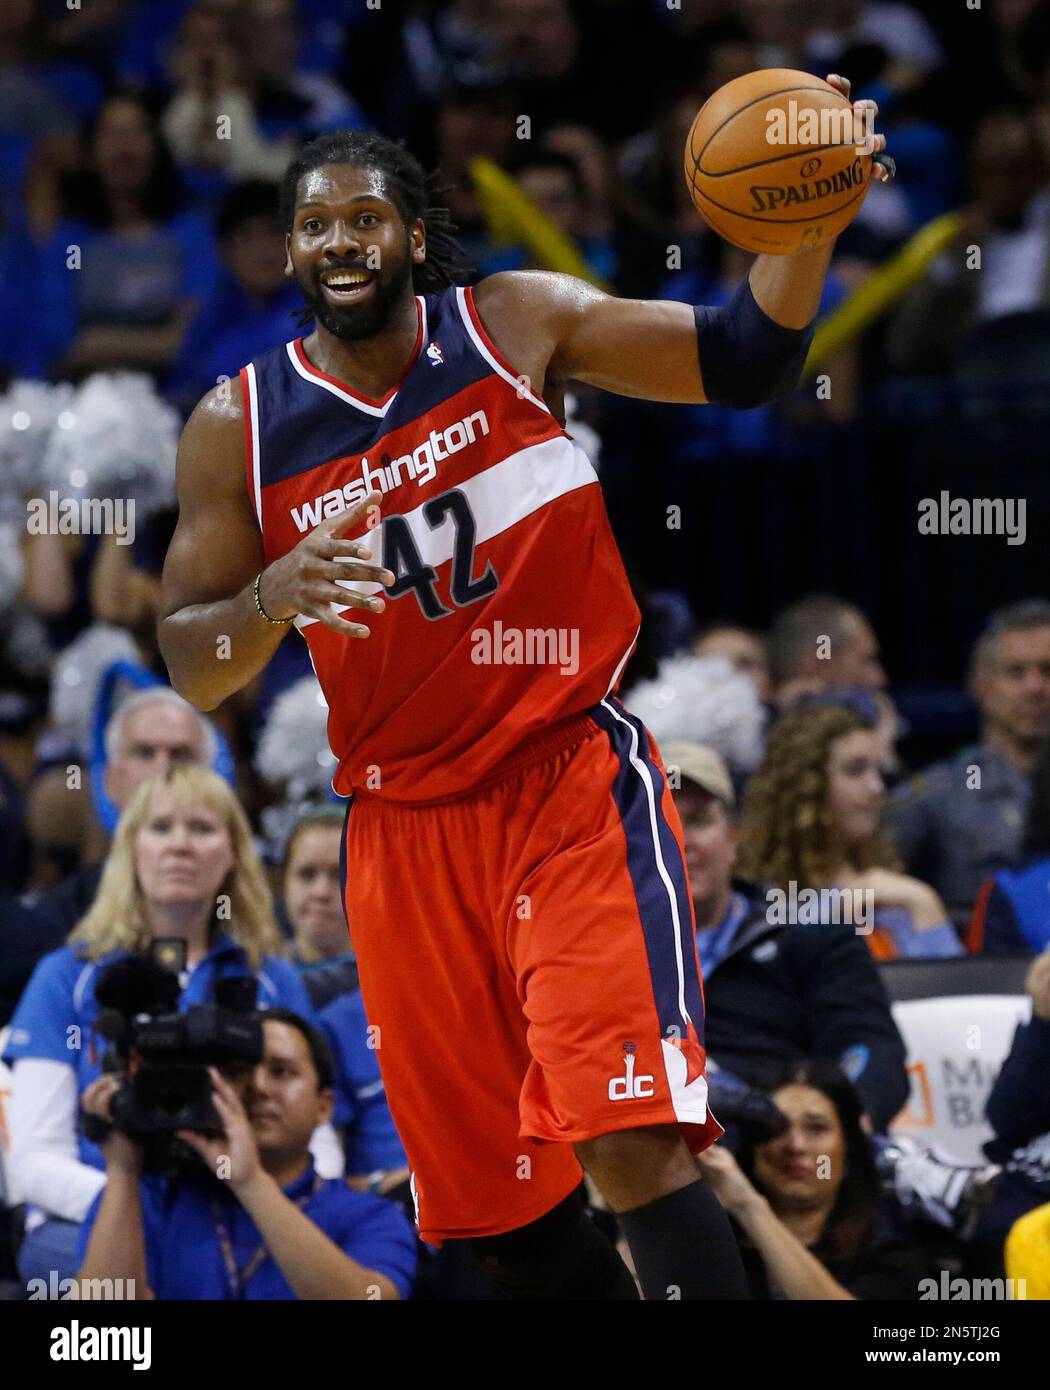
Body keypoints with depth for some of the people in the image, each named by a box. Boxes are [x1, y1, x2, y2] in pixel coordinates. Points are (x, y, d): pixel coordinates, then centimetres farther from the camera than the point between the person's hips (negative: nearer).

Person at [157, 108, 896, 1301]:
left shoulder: (517, 325, -2)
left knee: (631, 1144, -22)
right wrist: (275, 596, -21)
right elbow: (191, 670, 1)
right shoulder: (236, 430, 0)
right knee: (494, 1207, 8)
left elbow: (740, 363, 0)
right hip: (408, 826, 3)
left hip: (574, 778, -3)